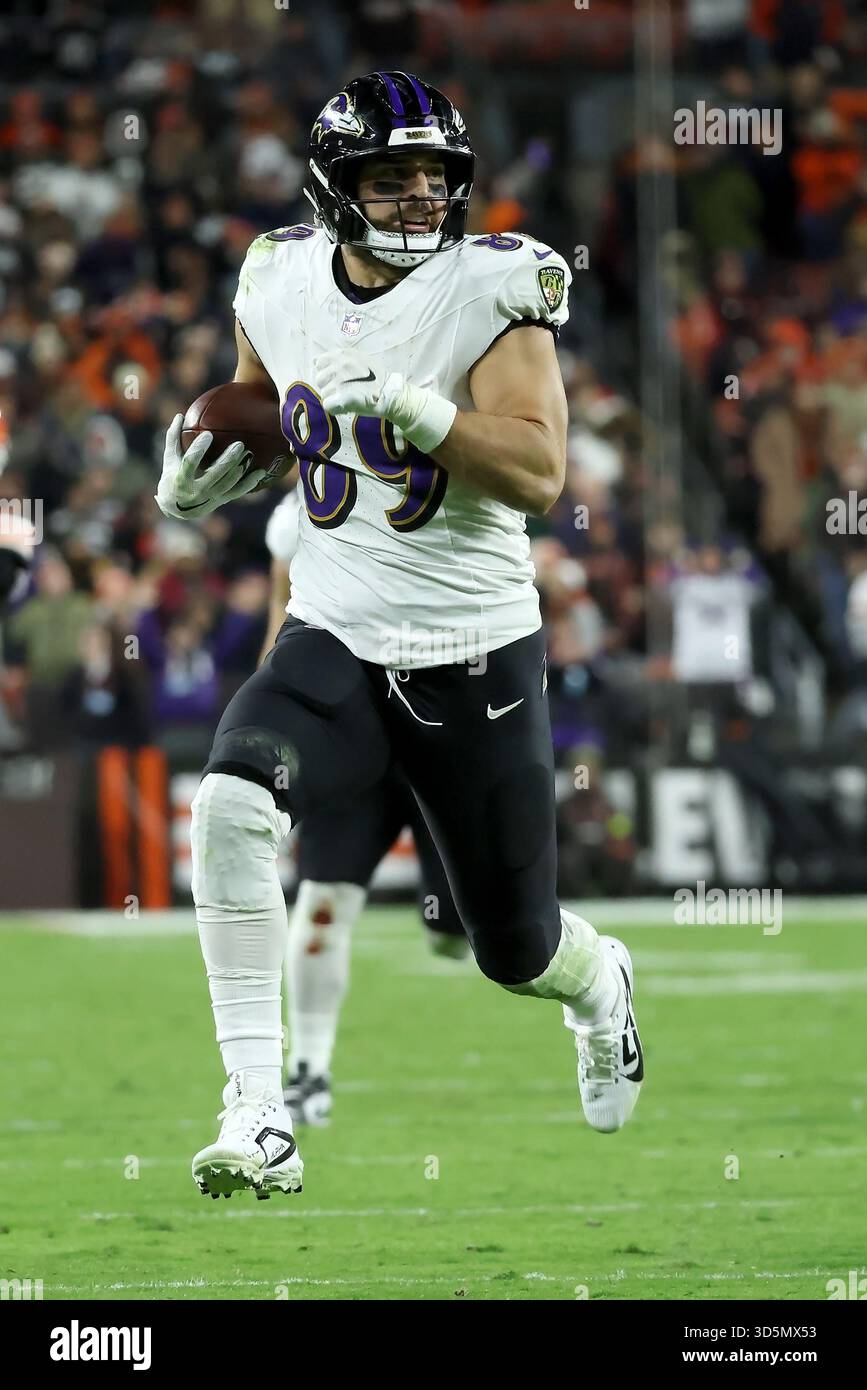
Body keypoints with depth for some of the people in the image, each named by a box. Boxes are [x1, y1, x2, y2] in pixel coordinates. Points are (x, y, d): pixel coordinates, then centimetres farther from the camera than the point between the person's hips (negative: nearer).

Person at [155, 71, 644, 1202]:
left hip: (477, 655, -2)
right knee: (231, 807, -30)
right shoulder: (282, 283, 0)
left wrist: (405, 404, -33)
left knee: (519, 952, 12)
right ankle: (257, 1119, -27)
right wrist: (207, 471, -1)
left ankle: (603, 987, 52)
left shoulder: (492, 289, -13)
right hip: (335, 642, 2)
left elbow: (539, 475, -22)